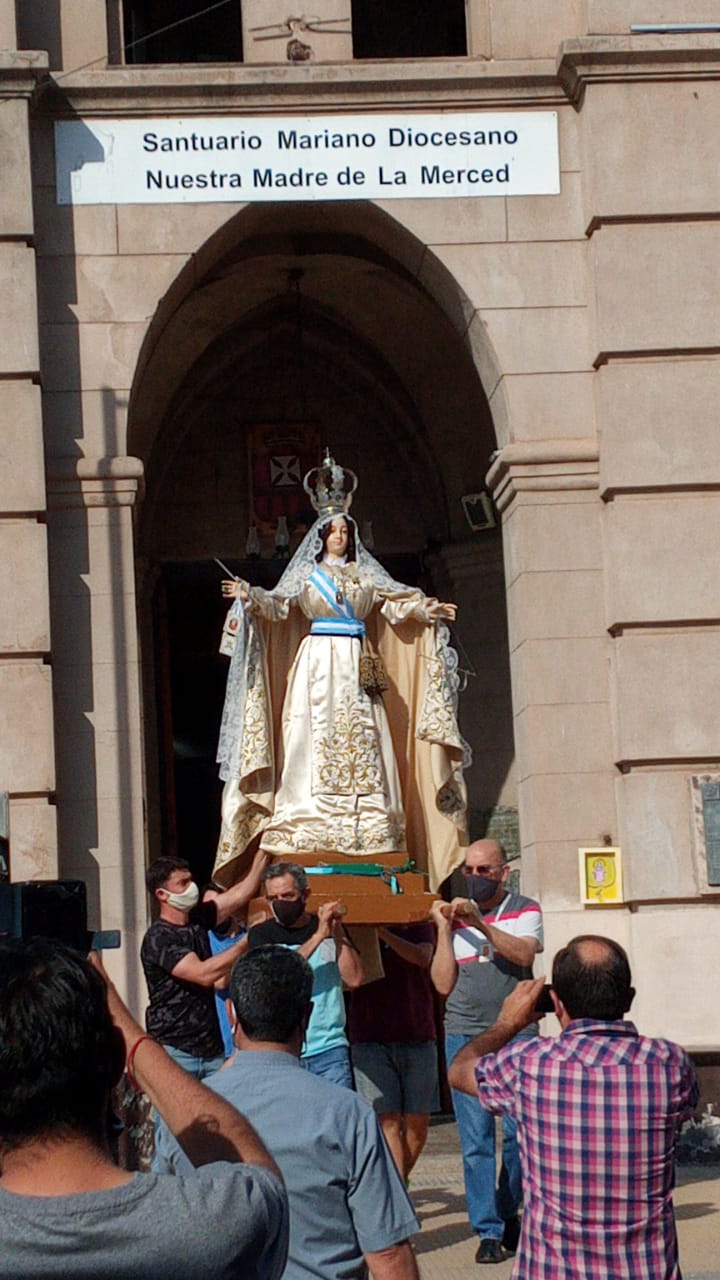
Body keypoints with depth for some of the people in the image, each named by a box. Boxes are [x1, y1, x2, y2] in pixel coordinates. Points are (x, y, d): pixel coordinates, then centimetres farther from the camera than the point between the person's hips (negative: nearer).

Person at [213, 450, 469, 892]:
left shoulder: (365, 574, 15)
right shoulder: (307, 574, 7)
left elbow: (398, 600, 14)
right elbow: (278, 605, -4)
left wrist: (428, 610, 0)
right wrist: (250, 597, -21)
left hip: (359, 669, 2)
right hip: (319, 665, -2)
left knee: (364, 745, -3)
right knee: (318, 742, -8)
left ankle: (371, 830, -7)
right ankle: (311, 828, -12)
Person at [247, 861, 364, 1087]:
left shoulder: (330, 928, 8)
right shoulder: (261, 934, 5)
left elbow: (354, 979, -4)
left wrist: (337, 933, -12)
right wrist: (318, 935, -18)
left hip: (330, 1050, 1)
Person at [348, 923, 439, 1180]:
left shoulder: (419, 924, 9)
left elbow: (422, 957, -13)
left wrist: (383, 933, -25)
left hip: (417, 1036, 2)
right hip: (370, 1039, -1)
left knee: (418, 1124, 3)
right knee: (387, 1121, -8)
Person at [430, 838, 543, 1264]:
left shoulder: (525, 910, 5)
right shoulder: (454, 916, 11)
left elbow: (524, 954, -16)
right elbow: (444, 983, 3)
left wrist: (480, 923, -25)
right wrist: (444, 929, -4)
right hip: (465, 1037, 1)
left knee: (520, 1131, 0)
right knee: (476, 1138, -3)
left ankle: (508, 1213, 22)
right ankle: (488, 1231, 1)